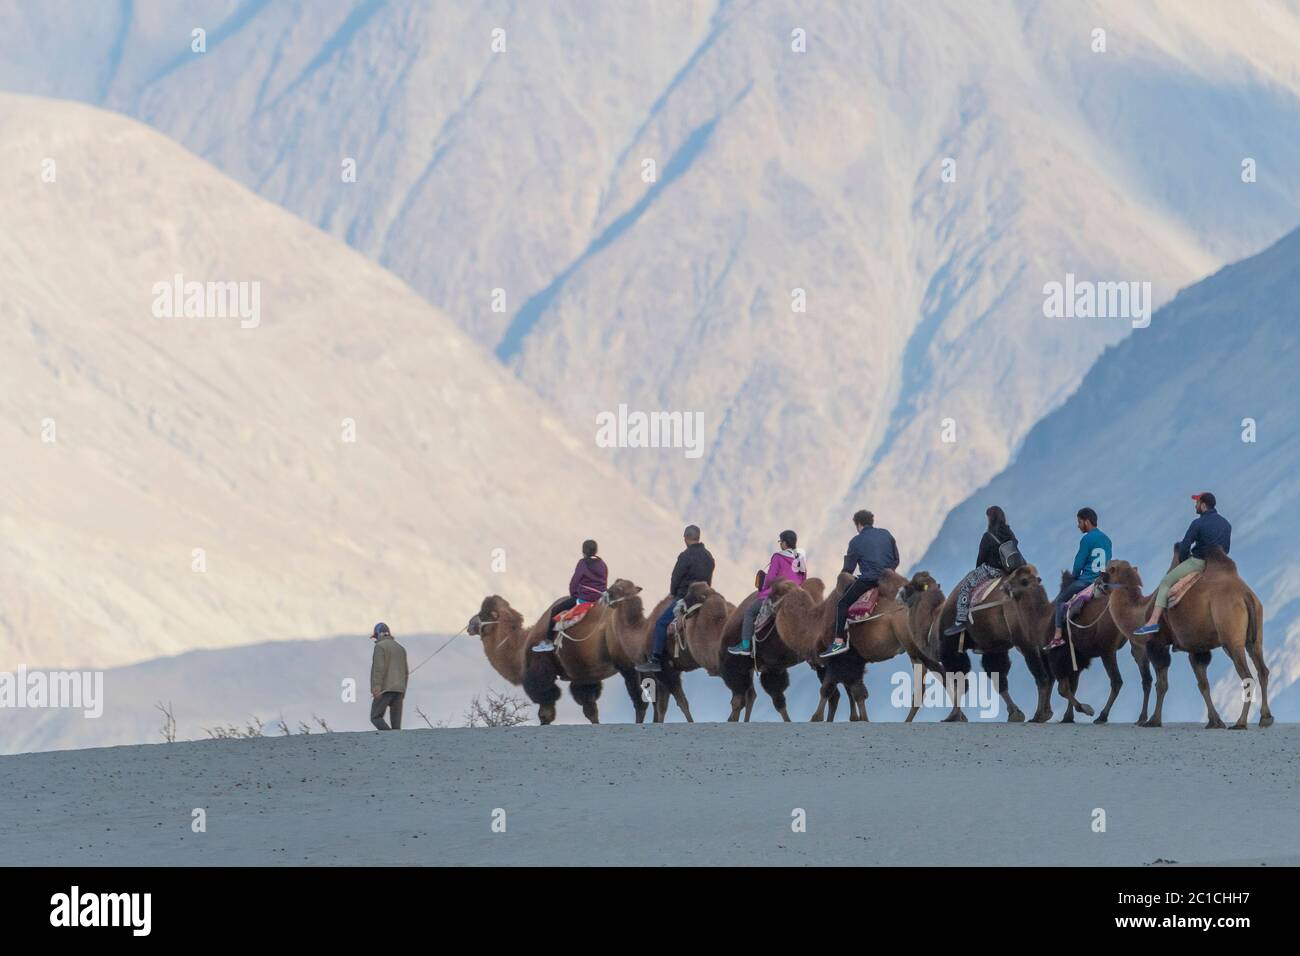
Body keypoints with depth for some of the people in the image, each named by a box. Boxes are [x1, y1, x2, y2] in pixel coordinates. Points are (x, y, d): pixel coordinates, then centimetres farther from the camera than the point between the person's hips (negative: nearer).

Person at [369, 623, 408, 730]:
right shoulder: (400, 648, 19)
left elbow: (379, 668, -16)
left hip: (385, 689, -7)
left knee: (376, 718, -5)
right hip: (399, 689, 7)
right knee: (396, 721, 4)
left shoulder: (380, 646, -4)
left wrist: (376, 688, -22)